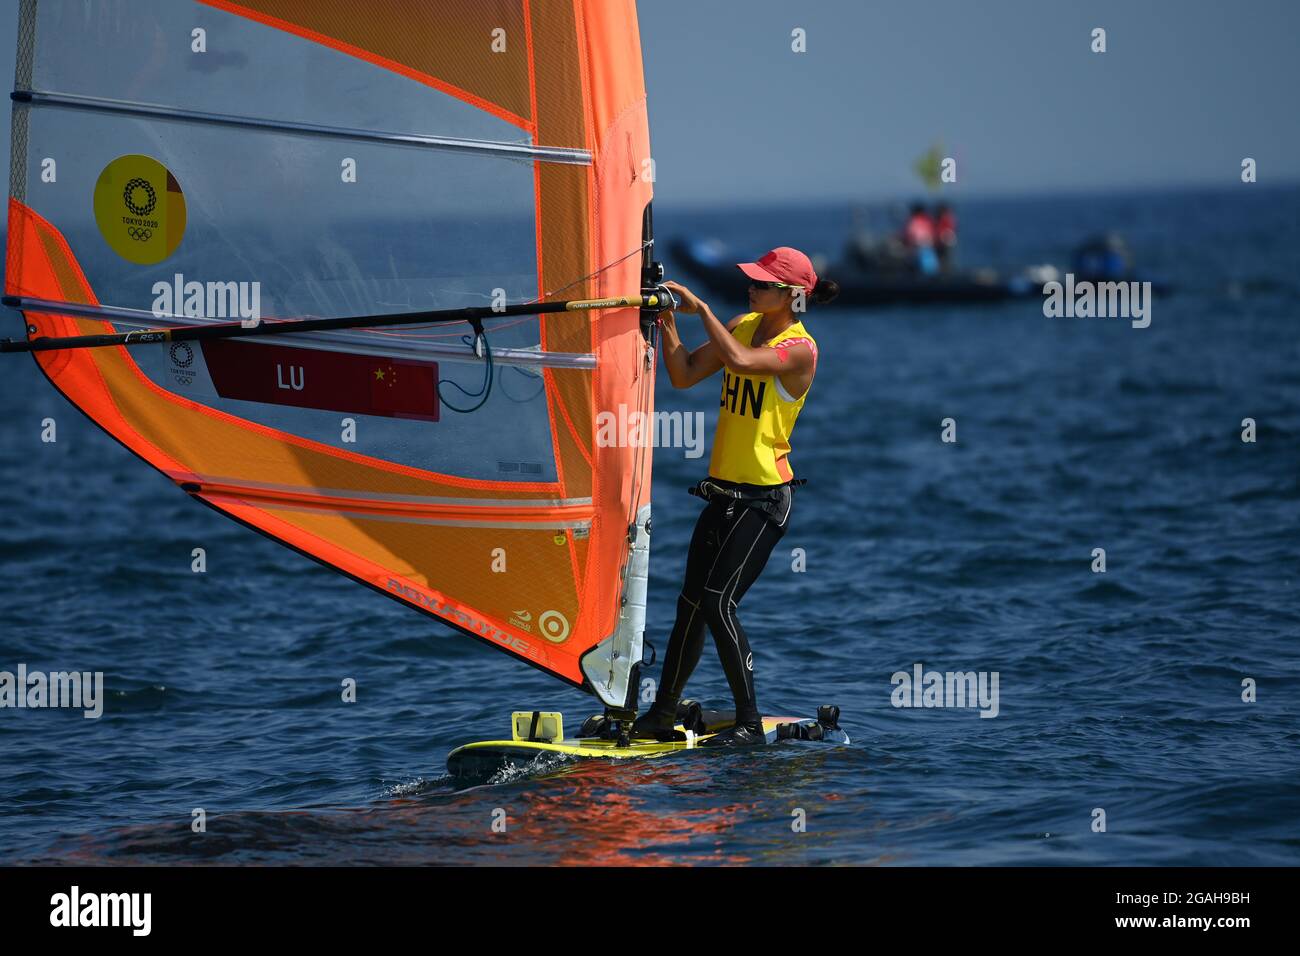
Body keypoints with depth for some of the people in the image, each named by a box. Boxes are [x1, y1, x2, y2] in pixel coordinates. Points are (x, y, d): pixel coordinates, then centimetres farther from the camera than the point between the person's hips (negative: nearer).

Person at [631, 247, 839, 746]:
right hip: (723, 492, 8)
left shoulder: (799, 349, -15)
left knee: (717, 602, -15)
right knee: (690, 603, 10)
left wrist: (701, 308, -21)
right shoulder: (742, 326, 9)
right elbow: (685, 375, 8)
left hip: (764, 498, -8)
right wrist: (667, 323, -6)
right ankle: (663, 713, 22)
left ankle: (750, 723, -8)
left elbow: (740, 361, -31)